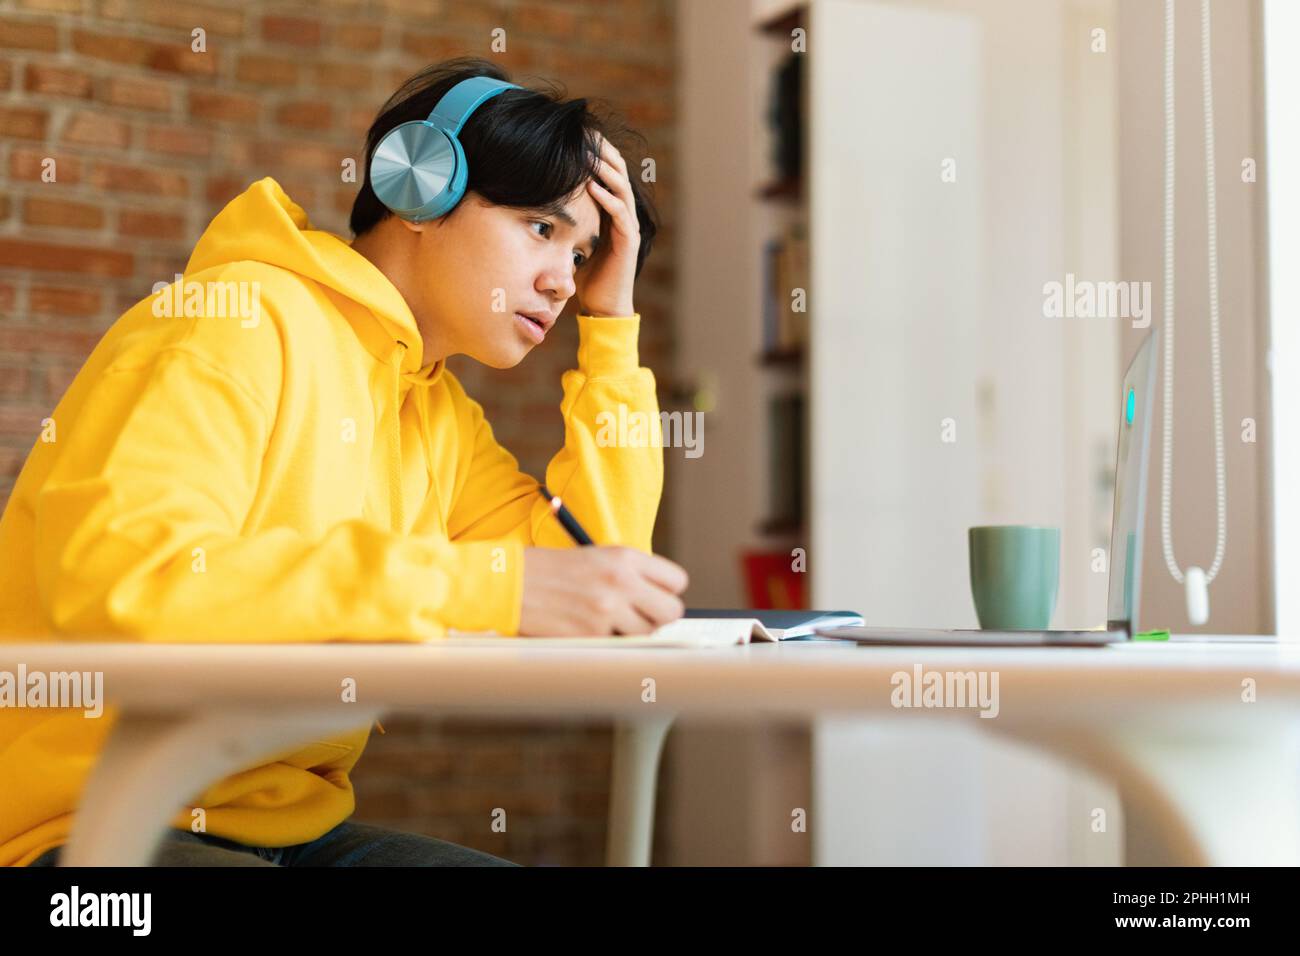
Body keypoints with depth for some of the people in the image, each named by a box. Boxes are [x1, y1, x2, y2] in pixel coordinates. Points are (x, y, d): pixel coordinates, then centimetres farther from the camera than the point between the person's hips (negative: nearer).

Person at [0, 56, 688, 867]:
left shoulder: (440, 414, 13)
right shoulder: (243, 323, -14)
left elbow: (593, 571, 5)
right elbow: (120, 579, -30)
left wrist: (612, 322, 6)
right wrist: (488, 585, -34)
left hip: (290, 827, 7)